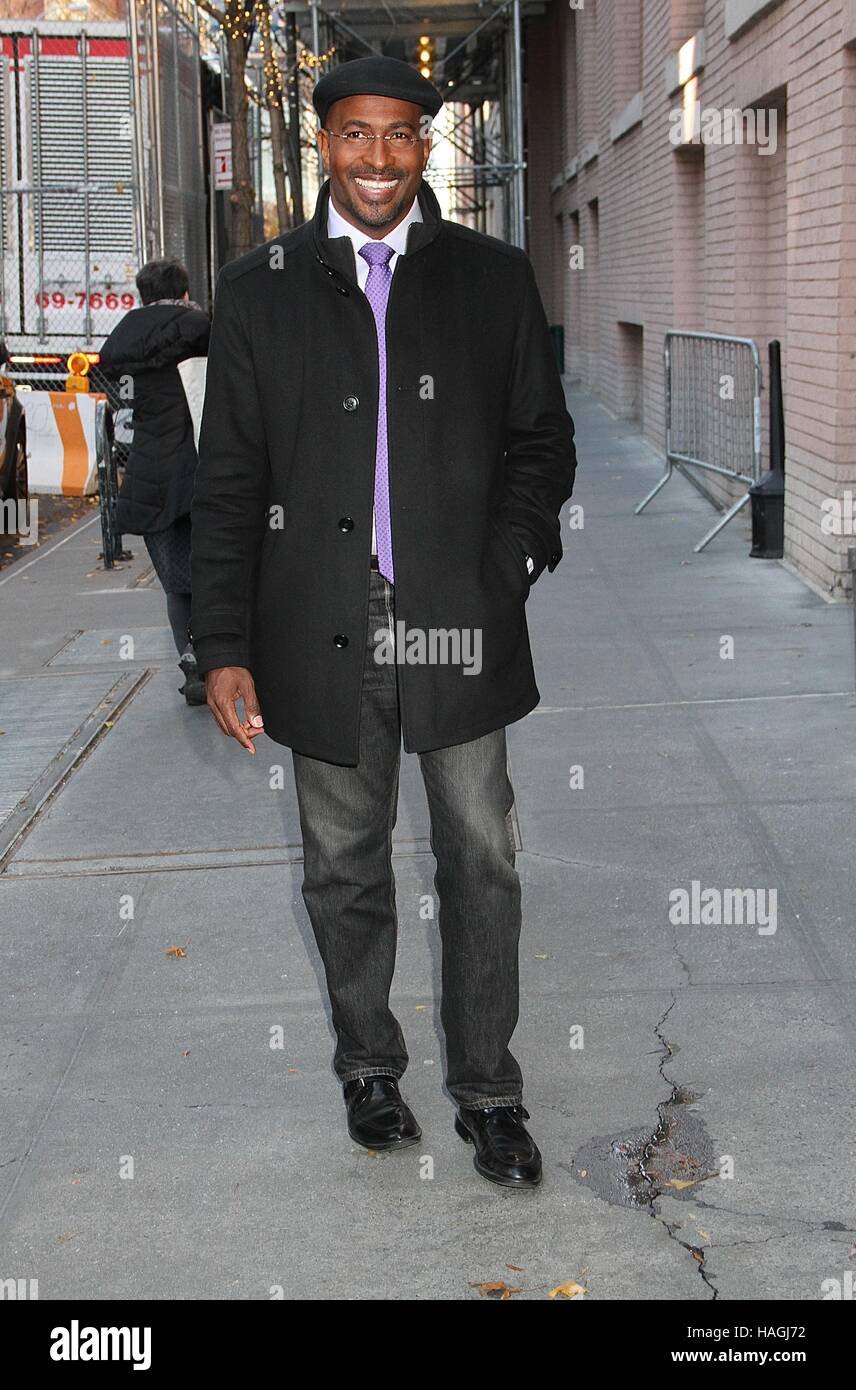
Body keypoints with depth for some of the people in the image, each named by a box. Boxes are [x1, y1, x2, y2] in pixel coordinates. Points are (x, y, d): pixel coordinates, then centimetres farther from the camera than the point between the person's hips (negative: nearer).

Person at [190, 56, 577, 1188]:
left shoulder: (494, 279, 5)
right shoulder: (259, 290, 4)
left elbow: (541, 441, 10)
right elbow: (228, 483, 3)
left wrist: (509, 563, -8)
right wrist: (224, 647, -3)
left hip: (460, 625, 0)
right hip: (325, 633, 0)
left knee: (481, 861, 5)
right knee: (345, 867, 12)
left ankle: (487, 1091, 20)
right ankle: (369, 1066, 31)